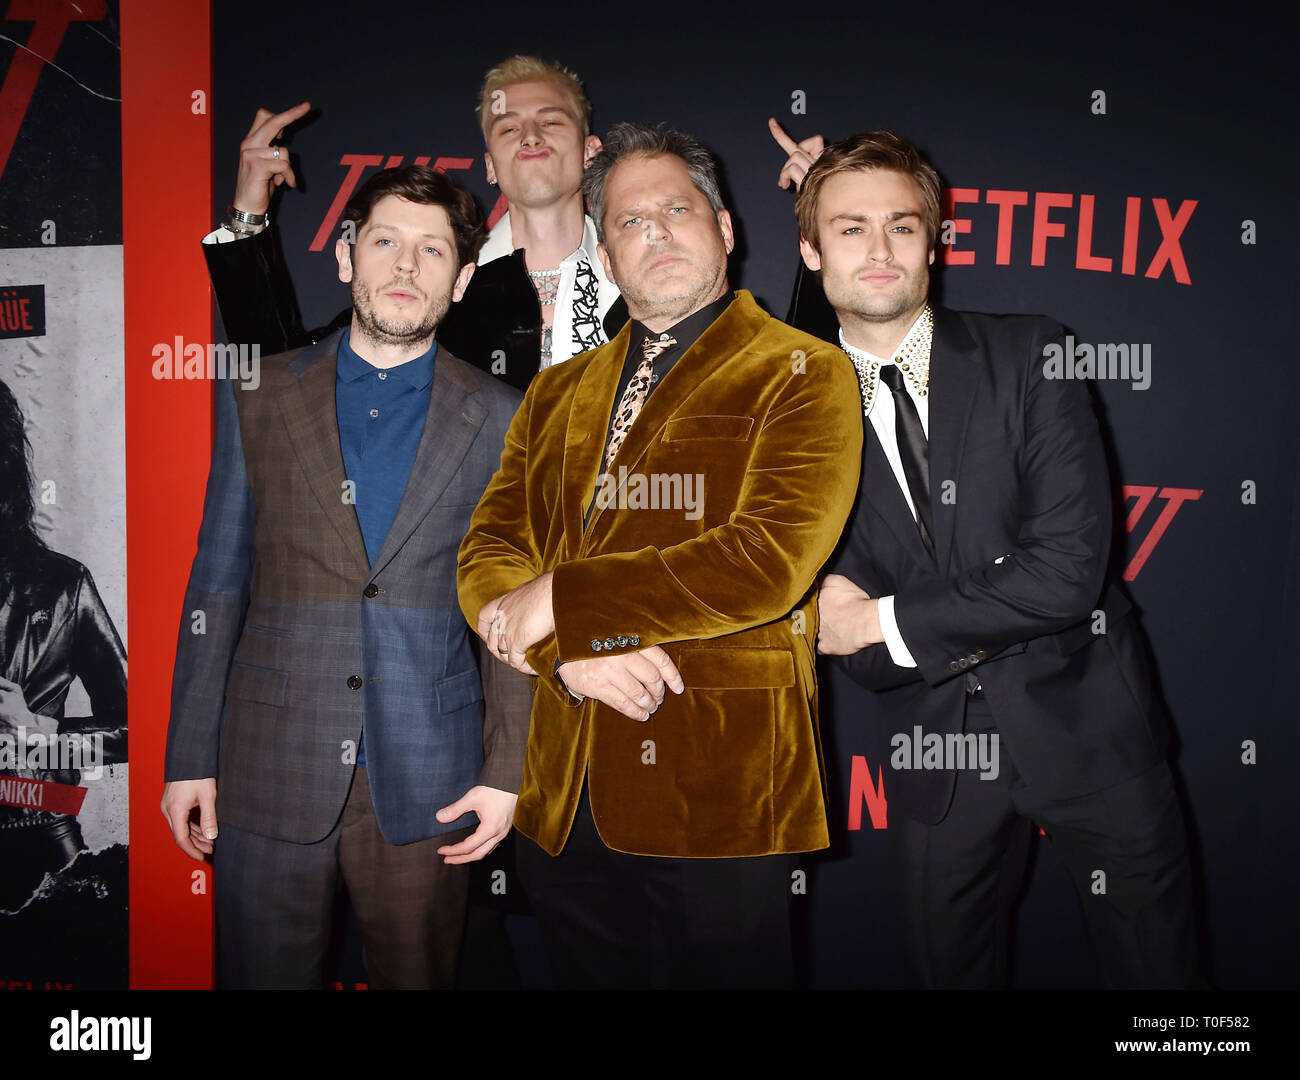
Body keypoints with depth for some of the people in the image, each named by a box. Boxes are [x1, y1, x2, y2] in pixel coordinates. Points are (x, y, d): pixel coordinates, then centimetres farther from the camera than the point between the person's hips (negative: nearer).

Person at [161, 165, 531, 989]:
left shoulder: (498, 420, 2)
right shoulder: (260, 396, 4)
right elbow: (217, 583, 5)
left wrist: (505, 769, -1)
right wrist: (191, 757, 2)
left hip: (427, 780, 0)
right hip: (270, 768, 1)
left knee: (418, 975, 11)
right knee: (263, 975, 10)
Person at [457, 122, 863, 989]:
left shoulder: (804, 374, -2)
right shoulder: (557, 394, 15)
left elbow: (770, 559, -16)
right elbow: (488, 556, 6)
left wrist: (561, 601, -13)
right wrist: (567, 647, -15)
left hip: (721, 795, -4)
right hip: (564, 800, 5)